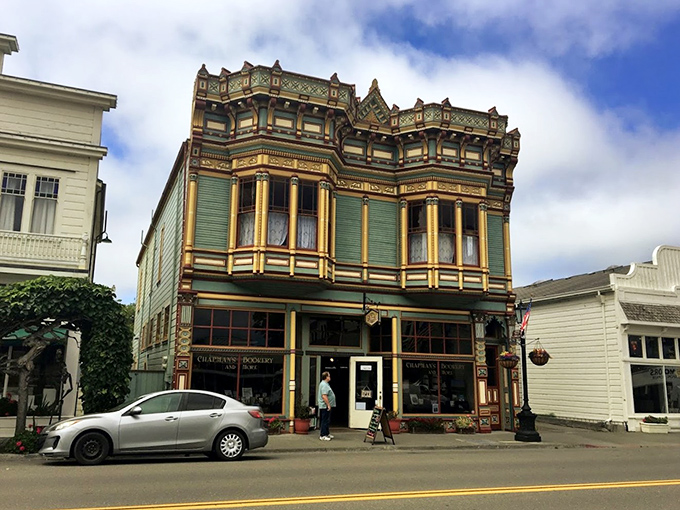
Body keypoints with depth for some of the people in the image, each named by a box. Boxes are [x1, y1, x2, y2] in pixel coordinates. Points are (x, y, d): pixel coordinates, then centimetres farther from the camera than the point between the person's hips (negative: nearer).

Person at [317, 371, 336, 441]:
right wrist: (328, 405, -22)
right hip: (325, 406, -11)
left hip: (326, 406, 11)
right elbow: (324, 396, -25)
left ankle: (327, 433, 26)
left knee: (327, 421, 17)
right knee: (325, 421, -7)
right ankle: (322, 436, -4)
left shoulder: (325, 384, 17)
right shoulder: (324, 385, -18)